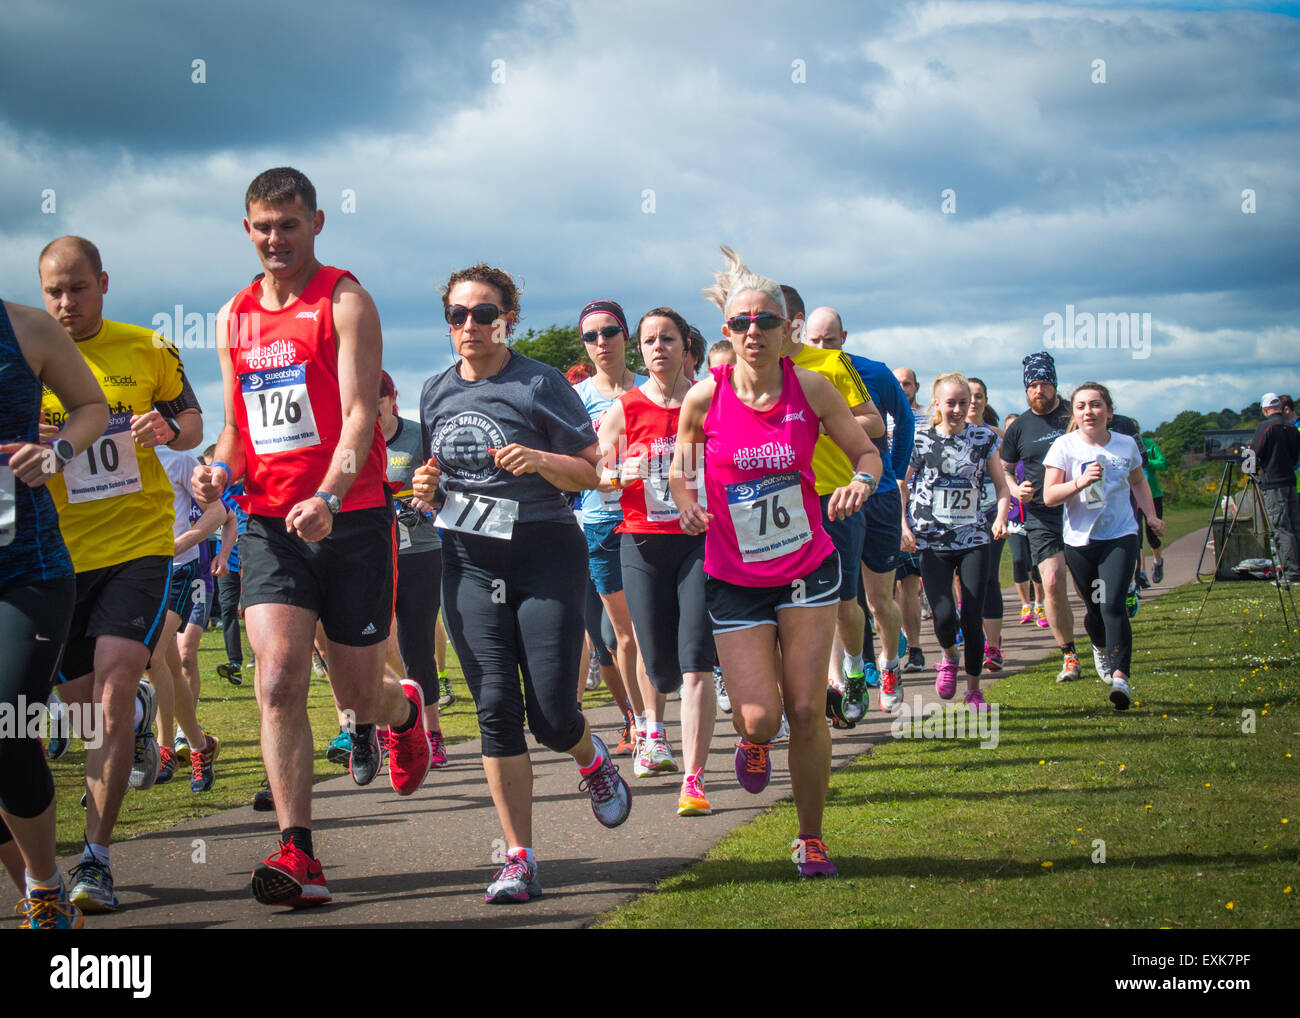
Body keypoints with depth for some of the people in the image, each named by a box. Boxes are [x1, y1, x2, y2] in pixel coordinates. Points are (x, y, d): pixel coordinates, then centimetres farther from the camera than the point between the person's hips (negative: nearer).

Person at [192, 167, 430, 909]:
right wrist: (221, 470, -3)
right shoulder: (234, 319, 13)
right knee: (279, 680, -13)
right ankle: (298, 855, -14)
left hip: (351, 519, -4)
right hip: (270, 523, 4)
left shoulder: (344, 301, -4)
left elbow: (359, 412, -13)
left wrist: (328, 497, -30)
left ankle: (405, 710, 45)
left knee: (359, 693, 6)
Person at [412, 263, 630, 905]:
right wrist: (427, 489, 0)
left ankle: (591, 758, 31)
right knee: (496, 708, -5)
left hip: (545, 555, -4)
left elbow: (590, 473, -3)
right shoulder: (437, 392, 11)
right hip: (469, 563, 4)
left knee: (550, 714, -7)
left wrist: (540, 460, -21)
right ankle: (519, 859, 1)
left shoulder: (540, 384, -4)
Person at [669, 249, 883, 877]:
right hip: (734, 580, 0)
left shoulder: (811, 389, -7)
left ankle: (811, 841, 16)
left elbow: (867, 453, 4)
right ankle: (751, 740, 29)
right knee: (760, 716, -11)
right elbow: (679, 470, 9)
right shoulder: (704, 398, -9)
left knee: (807, 713, -3)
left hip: (808, 570, 1)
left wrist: (860, 483, -18)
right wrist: (686, 505, -11)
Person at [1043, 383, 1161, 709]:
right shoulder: (1064, 446, -3)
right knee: (1093, 608, 11)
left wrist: (1151, 514, 16)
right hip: (1080, 539, 0)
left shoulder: (1126, 445, 4)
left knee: (1113, 605, -17)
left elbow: (1138, 481, 25)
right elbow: (1049, 496, -10)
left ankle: (1120, 676, -23)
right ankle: (1101, 649, 45)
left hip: (1120, 537, 0)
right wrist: (1081, 481, -24)